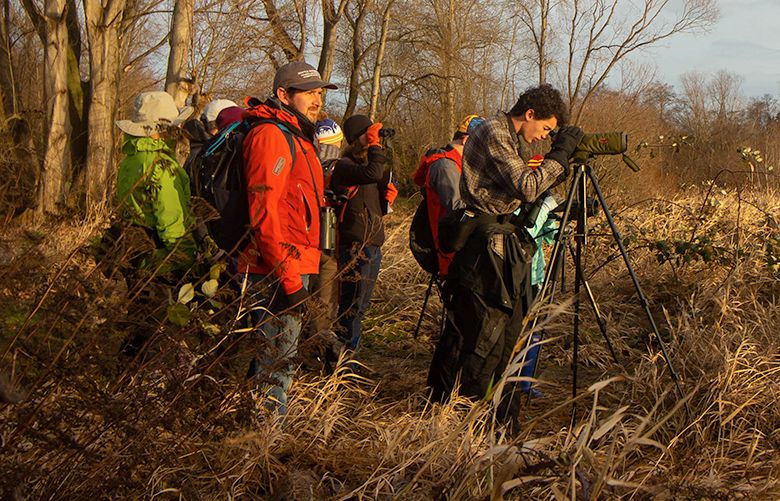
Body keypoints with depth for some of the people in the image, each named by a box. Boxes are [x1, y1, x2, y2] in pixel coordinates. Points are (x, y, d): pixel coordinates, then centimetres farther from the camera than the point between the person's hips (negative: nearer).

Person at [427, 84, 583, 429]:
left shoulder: (506, 138, 18)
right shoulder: (493, 134, -13)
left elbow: (525, 191, 19)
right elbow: (527, 188, -22)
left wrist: (562, 162, 10)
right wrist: (561, 153, -14)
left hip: (504, 245, 10)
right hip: (484, 244, -10)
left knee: (507, 332, 12)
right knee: (476, 332, -7)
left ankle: (503, 416, 20)